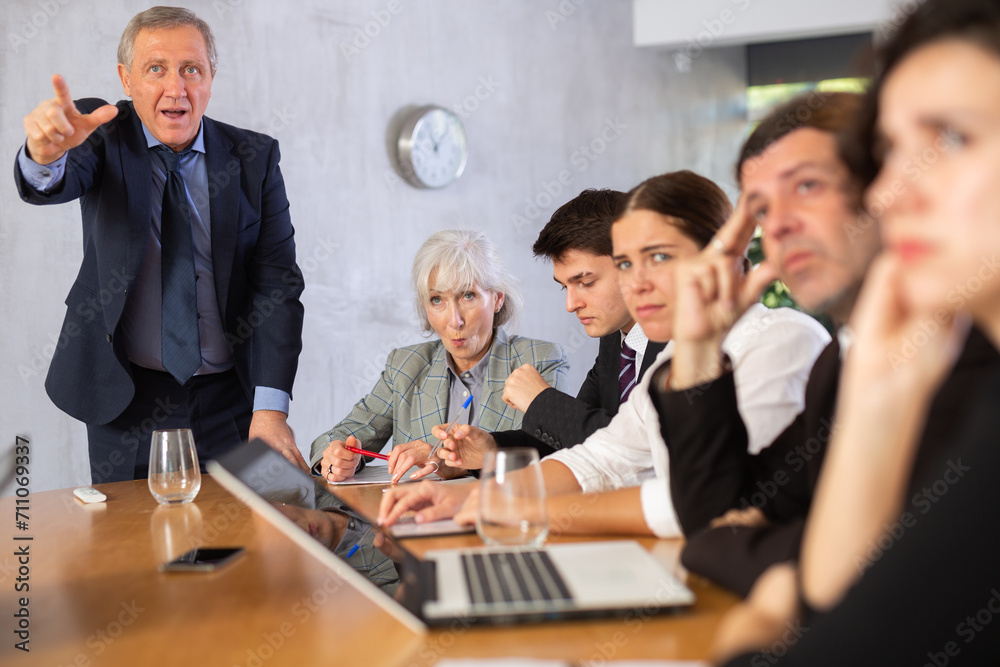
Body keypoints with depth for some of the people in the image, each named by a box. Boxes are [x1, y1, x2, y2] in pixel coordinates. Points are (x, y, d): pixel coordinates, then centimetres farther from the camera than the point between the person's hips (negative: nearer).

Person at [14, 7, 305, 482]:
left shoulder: (254, 158, -1)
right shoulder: (103, 133, -2)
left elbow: (277, 282, -6)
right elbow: (44, 187, -23)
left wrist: (271, 407, -15)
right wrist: (47, 153, -49)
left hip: (232, 402, 1)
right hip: (126, 401, -1)